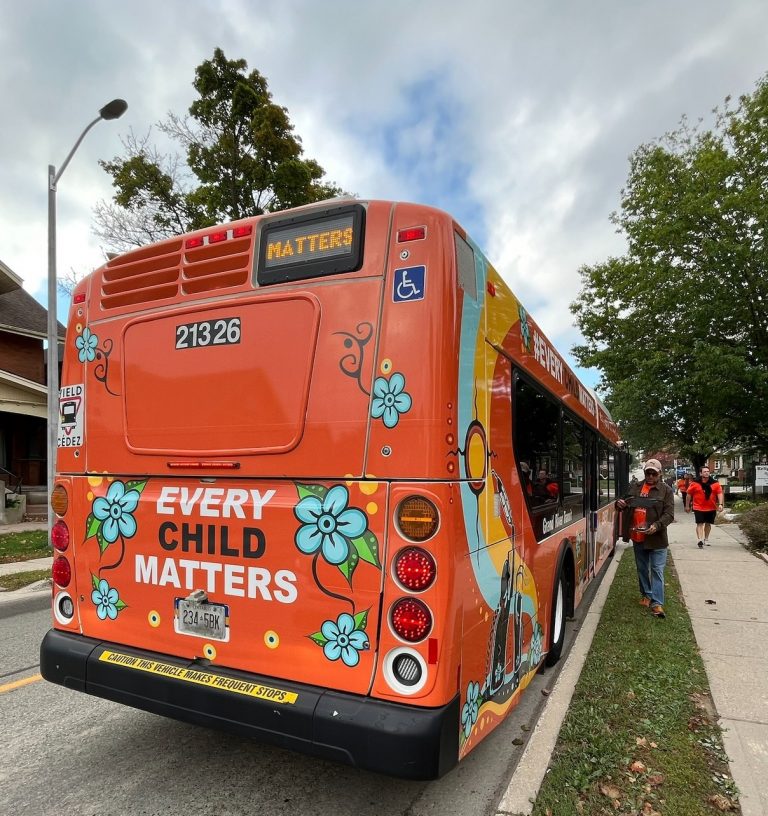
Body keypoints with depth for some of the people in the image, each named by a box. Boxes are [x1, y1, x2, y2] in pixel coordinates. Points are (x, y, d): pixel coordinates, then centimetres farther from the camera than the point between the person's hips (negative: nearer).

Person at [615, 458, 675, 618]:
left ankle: (657, 603, 0)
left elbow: (669, 514, -11)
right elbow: (626, 505, 20)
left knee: (657, 571, -3)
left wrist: (657, 526, -27)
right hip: (638, 537, 5)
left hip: (656, 538, -4)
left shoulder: (666, 490, -4)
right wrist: (619, 504, -4)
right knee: (642, 569, 17)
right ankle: (646, 595, 34)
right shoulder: (634, 488, 8)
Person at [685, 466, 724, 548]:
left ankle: (706, 539, 33)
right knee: (700, 523, -10)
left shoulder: (715, 483, 0)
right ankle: (700, 540, -18)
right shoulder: (694, 483, -7)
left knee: (708, 523, 17)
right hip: (698, 508, -3)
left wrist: (720, 504, -17)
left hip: (711, 508, 3)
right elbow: (689, 495, 1)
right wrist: (687, 506, 5)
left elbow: (720, 493, -2)